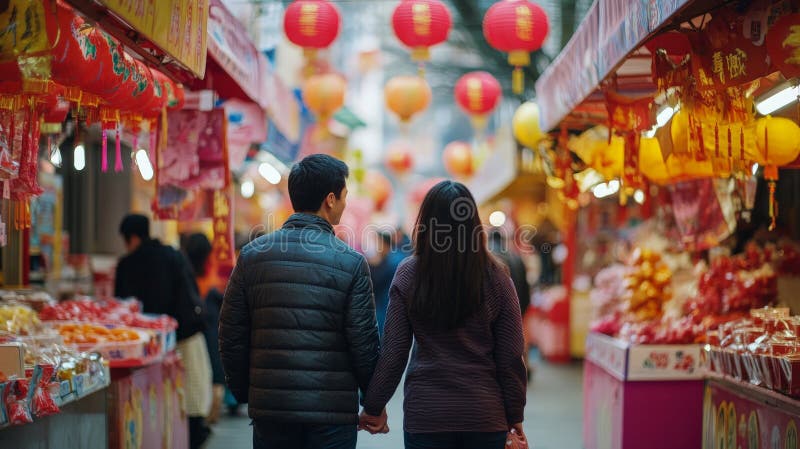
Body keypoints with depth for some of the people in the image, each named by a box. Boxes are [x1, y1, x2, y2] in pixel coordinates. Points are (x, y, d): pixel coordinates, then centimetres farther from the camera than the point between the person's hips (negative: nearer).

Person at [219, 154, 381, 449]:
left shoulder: (252, 255, 2)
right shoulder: (351, 262, -6)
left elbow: (231, 336, 4)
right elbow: (364, 343, -6)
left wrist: (244, 393, 15)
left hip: (269, 407, 3)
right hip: (333, 413, -3)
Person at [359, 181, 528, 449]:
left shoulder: (408, 274, -6)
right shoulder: (495, 277, -4)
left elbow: (393, 352, -4)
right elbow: (511, 356, -2)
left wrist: (374, 407, 7)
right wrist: (515, 417, 8)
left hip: (426, 415, 0)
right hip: (485, 415, 1)